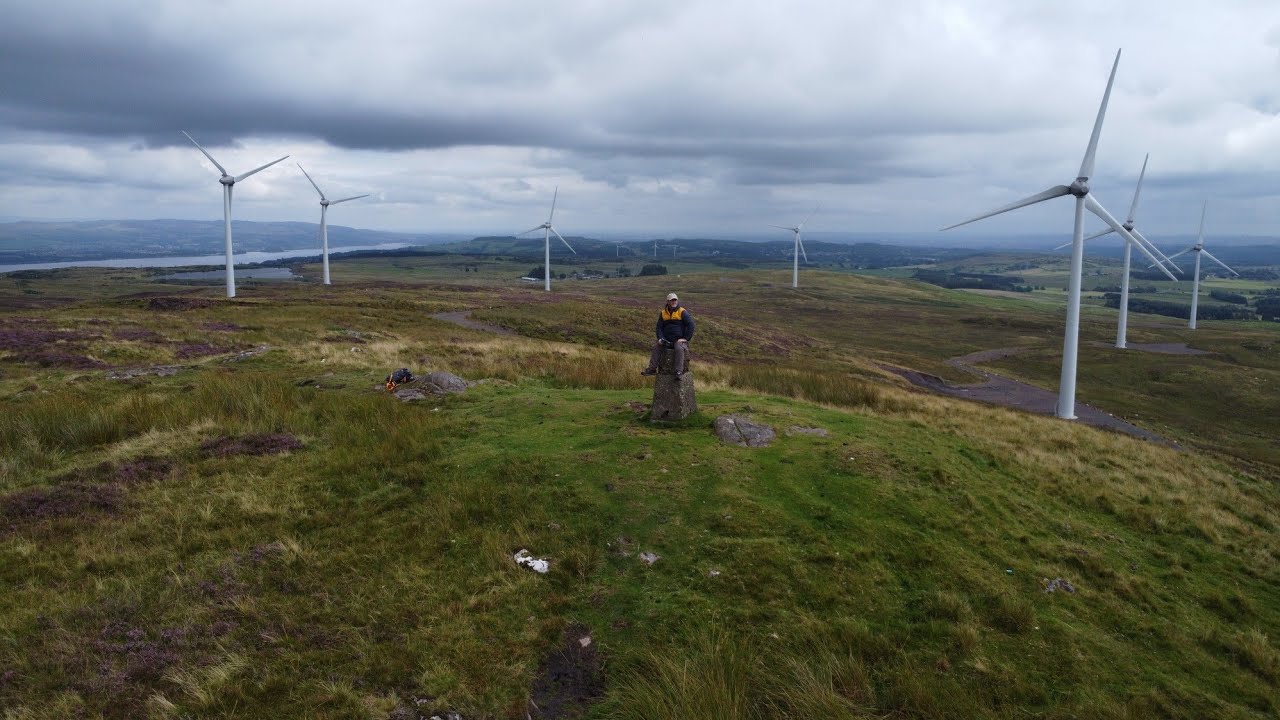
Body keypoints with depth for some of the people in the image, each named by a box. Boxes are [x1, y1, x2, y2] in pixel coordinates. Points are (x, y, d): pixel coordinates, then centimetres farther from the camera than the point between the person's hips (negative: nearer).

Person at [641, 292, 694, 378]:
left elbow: (690, 325, -9)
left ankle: (679, 371, -35)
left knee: (679, 348, -34)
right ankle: (652, 369, -7)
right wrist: (660, 338, -3)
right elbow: (659, 327, 14)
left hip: (679, 339, -5)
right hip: (667, 340, 5)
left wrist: (686, 338, -15)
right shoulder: (663, 313, 10)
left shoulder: (682, 312, -4)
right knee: (656, 347, -12)